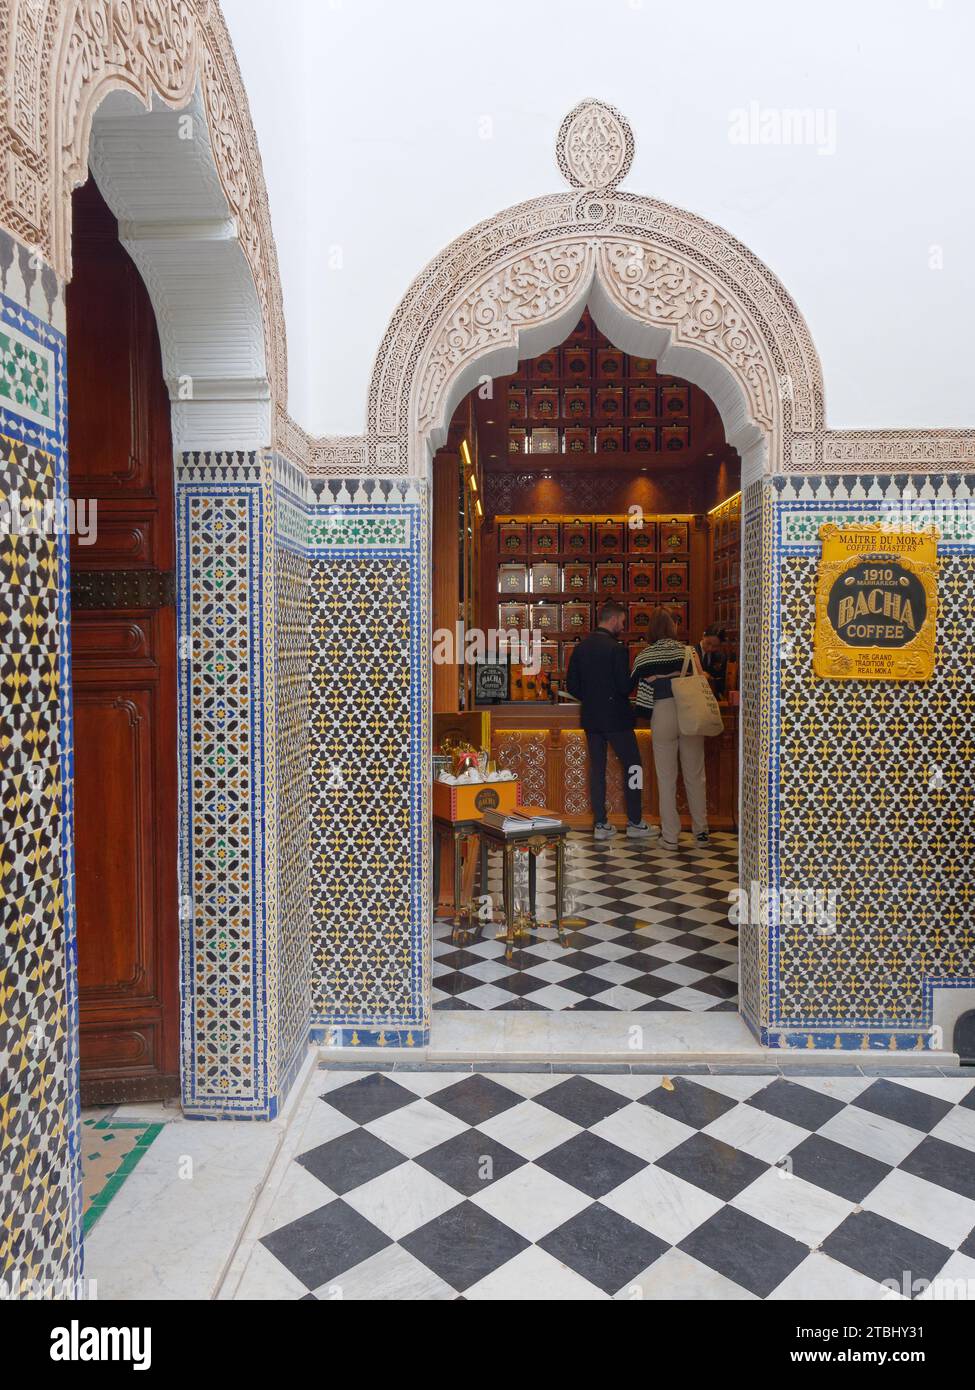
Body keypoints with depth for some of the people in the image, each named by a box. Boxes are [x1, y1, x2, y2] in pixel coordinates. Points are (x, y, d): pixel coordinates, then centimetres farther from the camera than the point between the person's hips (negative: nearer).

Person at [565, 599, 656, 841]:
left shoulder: (580, 647, 4)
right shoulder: (616, 648, -15)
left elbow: (571, 686, 5)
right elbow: (625, 686, -18)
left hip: (591, 718, 6)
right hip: (616, 717, -6)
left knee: (597, 768, 10)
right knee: (632, 766, 7)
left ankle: (601, 824, 12)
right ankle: (635, 823, 11)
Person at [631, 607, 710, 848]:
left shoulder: (643, 657, 2)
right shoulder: (687, 651, 2)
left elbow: (639, 689, 7)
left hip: (662, 716, -1)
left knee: (666, 778, 6)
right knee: (695, 775, 11)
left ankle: (670, 835, 9)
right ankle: (701, 831, 18)